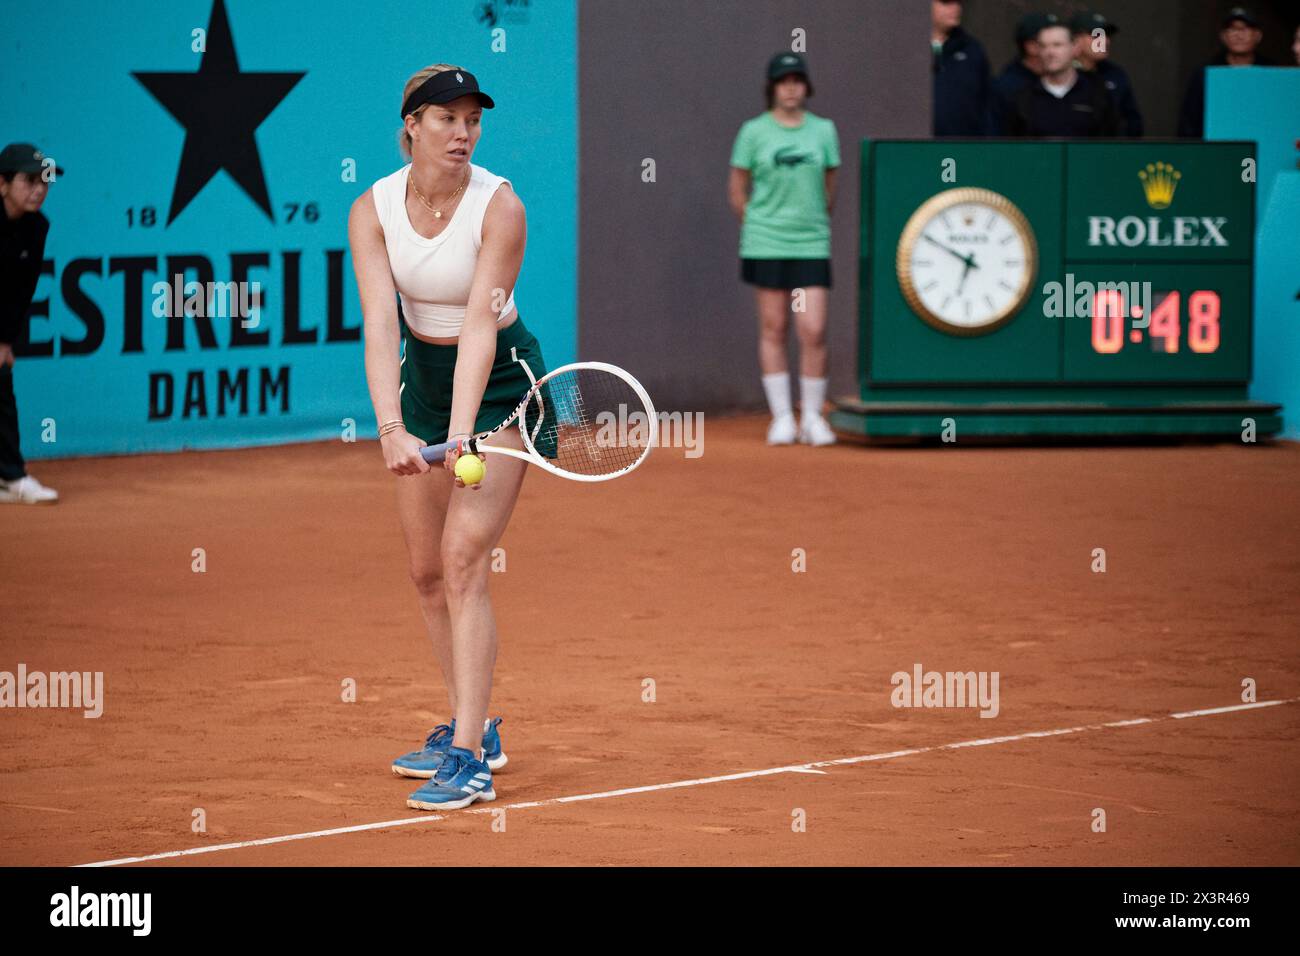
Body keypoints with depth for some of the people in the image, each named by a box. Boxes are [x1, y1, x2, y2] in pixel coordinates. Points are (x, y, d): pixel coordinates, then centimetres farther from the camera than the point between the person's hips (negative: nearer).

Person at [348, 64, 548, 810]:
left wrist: (461, 433, -37)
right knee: (427, 571, 10)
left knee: (463, 560, -16)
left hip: (501, 384, -5)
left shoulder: (500, 206, -22)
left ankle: (470, 761, -19)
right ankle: (473, 729, 28)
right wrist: (392, 429, -34)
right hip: (422, 378, 5)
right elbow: (380, 325, -21)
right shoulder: (373, 210, -12)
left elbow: (480, 326, -27)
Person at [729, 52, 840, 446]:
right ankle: (782, 417, 11)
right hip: (765, 246, -1)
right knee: (773, 329, 3)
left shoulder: (823, 130, 6)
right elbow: (737, 188, 8)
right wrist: (755, 226, 7)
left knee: (813, 331, -6)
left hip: (812, 246, 1)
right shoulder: (754, 131, 1)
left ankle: (813, 417, 6)